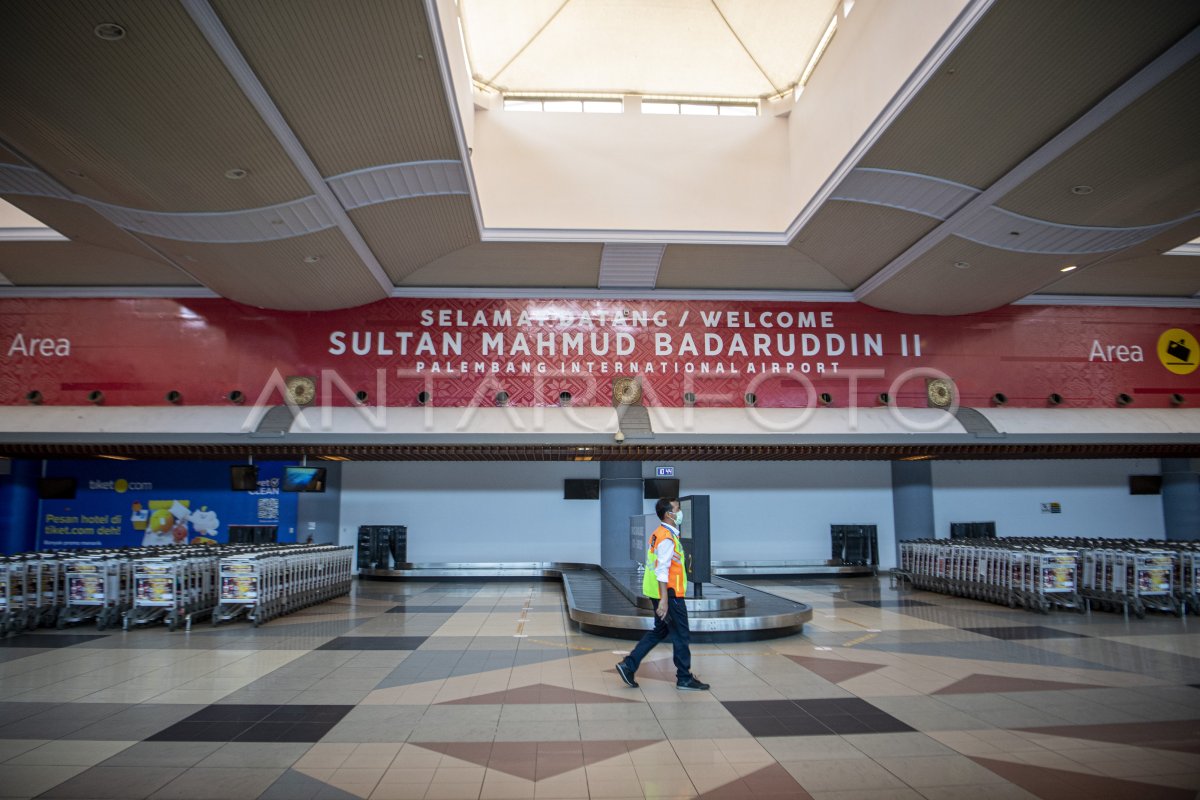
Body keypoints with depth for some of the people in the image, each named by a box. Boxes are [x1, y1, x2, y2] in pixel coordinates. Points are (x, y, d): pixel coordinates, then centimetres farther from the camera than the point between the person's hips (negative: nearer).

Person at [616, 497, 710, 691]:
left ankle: (628, 665, 16)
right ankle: (684, 679, 14)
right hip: (670, 595, -10)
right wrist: (664, 601, -26)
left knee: (659, 631, 18)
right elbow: (662, 571, -24)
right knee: (681, 636, 3)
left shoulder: (659, 534, 12)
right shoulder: (667, 538, -19)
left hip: (663, 594, 10)